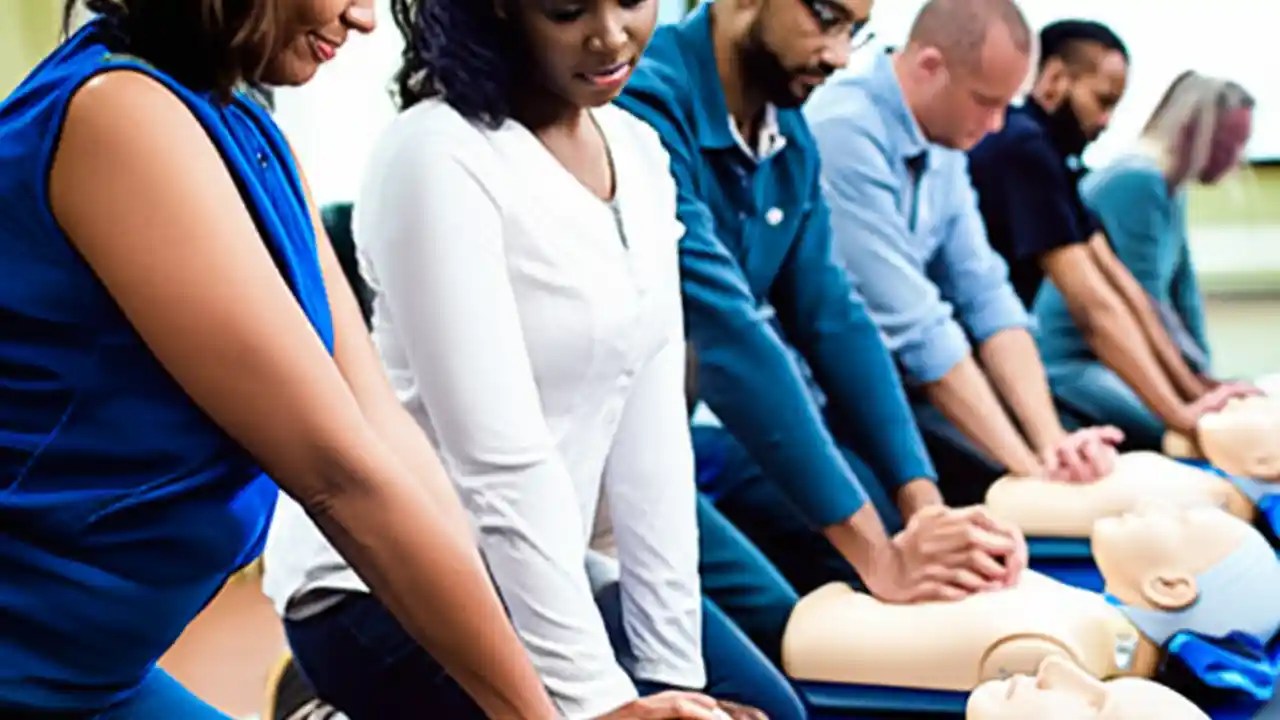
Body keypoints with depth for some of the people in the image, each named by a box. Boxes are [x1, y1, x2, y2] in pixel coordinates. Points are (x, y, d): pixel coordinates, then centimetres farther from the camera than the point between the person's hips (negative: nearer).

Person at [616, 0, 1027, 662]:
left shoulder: (790, 136, 3)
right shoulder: (647, 100, -24)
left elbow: (831, 318, 2)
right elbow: (729, 334, -31)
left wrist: (923, 505, -10)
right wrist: (875, 554, -32)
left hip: (702, 427, 8)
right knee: (770, 620, -23)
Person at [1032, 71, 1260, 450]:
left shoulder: (1170, 192, 11)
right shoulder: (1138, 183, -20)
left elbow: (1182, 292, 9)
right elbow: (1141, 304, -22)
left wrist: (1205, 378, 2)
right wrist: (1192, 400, -20)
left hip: (1117, 354, 10)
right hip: (1073, 360, -10)